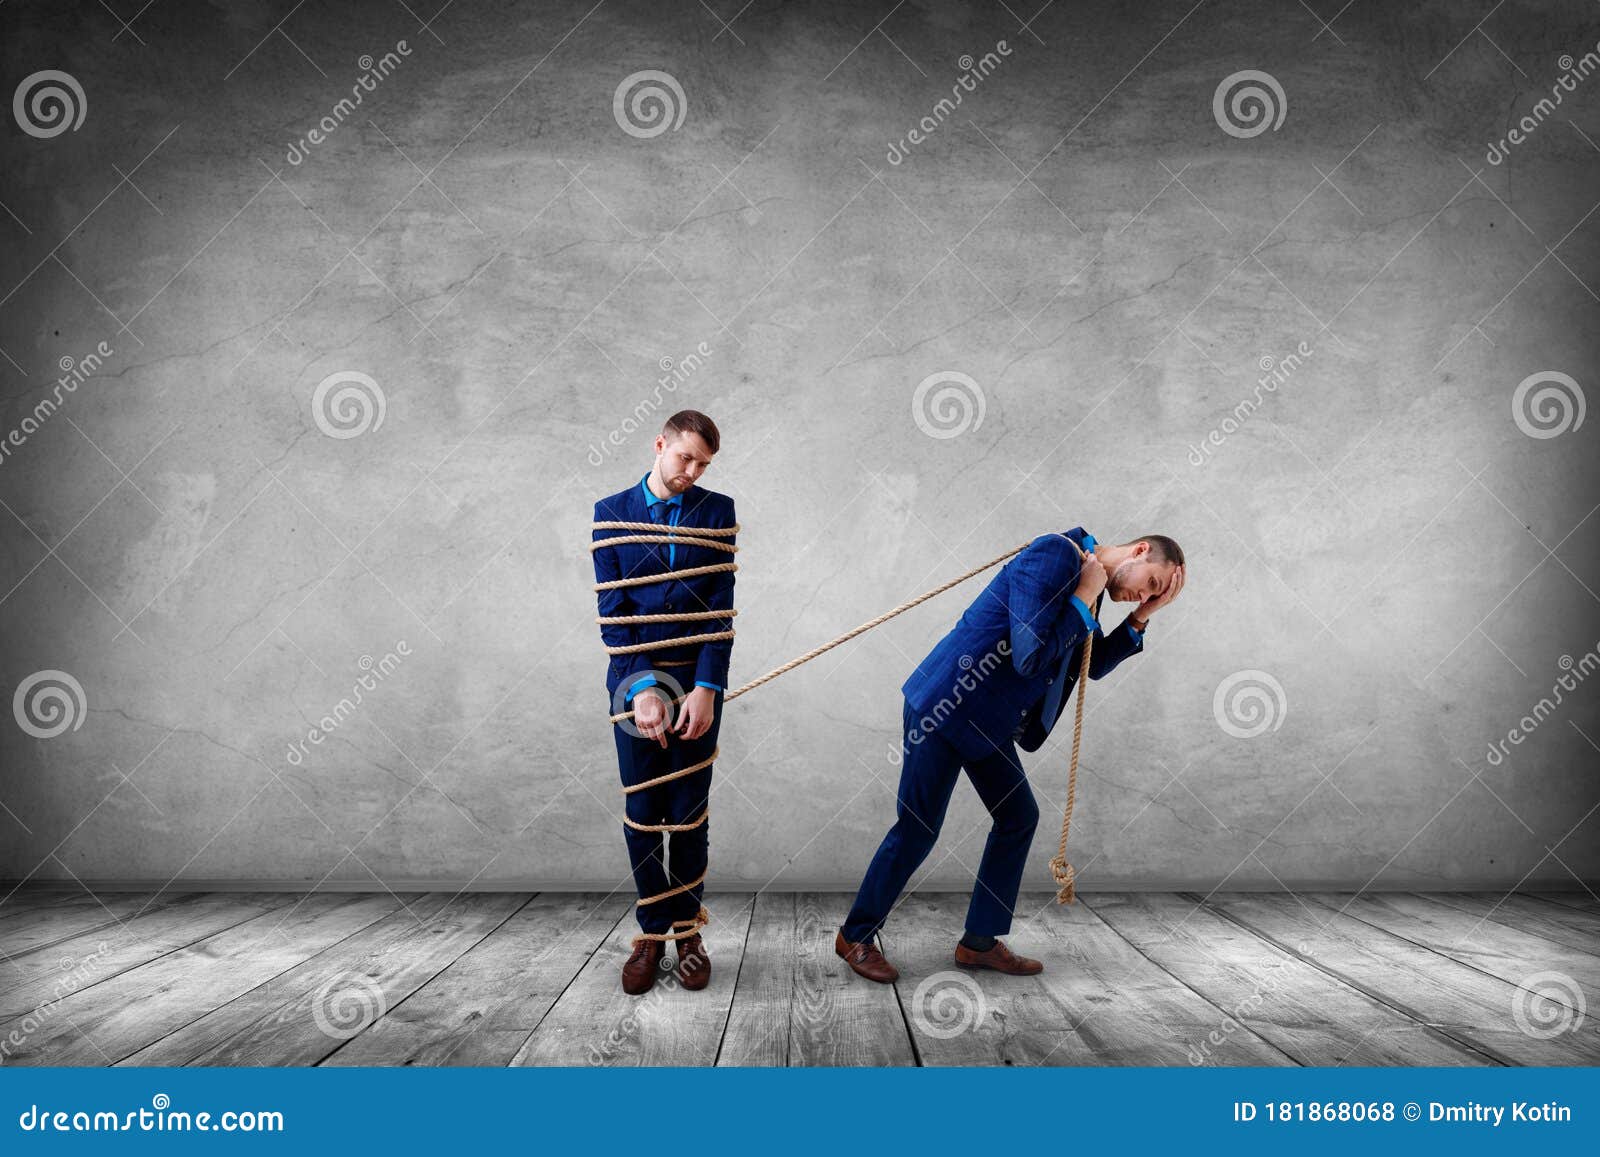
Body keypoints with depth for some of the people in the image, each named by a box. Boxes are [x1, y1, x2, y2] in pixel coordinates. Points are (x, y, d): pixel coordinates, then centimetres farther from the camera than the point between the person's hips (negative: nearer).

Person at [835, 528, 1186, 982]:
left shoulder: (1083, 577, 10)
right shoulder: (1054, 554, -20)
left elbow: (1096, 664, 20)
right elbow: (1029, 657, -27)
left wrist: (1141, 617, 8)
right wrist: (1084, 601, -18)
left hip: (986, 723, 10)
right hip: (944, 706, -10)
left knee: (1019, 817, 10)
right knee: (918, 827, -2)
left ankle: (980, 942, 21)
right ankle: (856, 935, 15)